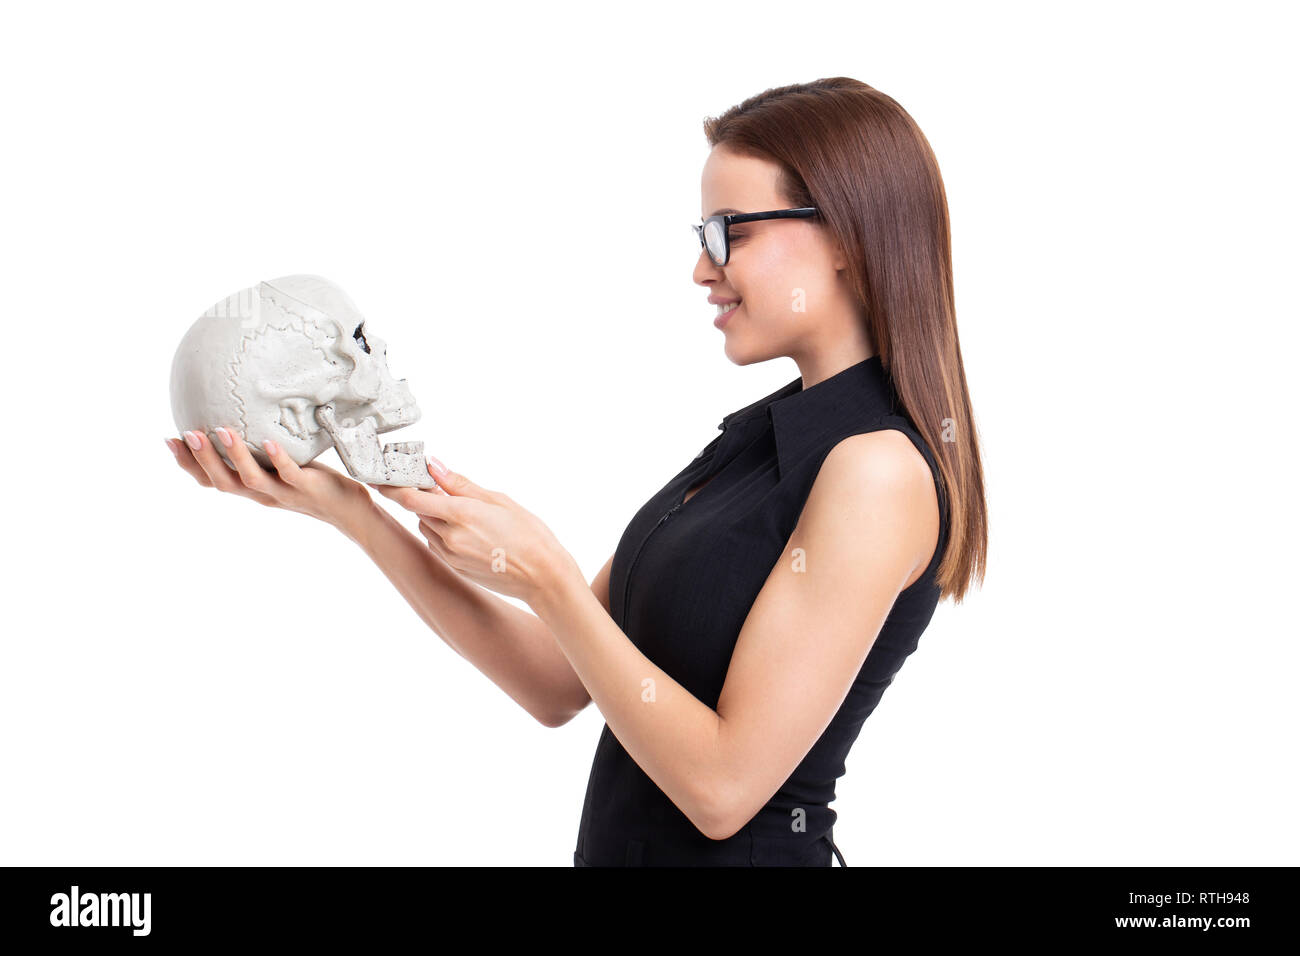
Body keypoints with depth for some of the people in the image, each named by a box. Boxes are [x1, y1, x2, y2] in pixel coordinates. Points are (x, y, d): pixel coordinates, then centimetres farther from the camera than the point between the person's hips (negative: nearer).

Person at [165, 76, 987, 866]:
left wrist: (545, 576, -19)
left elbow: (723, 784, -23)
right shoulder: (768, 438, 5)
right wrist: (352, 511, -3)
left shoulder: (879, 467, -21)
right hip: (628, 842, 8)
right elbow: (559, 686, 3)